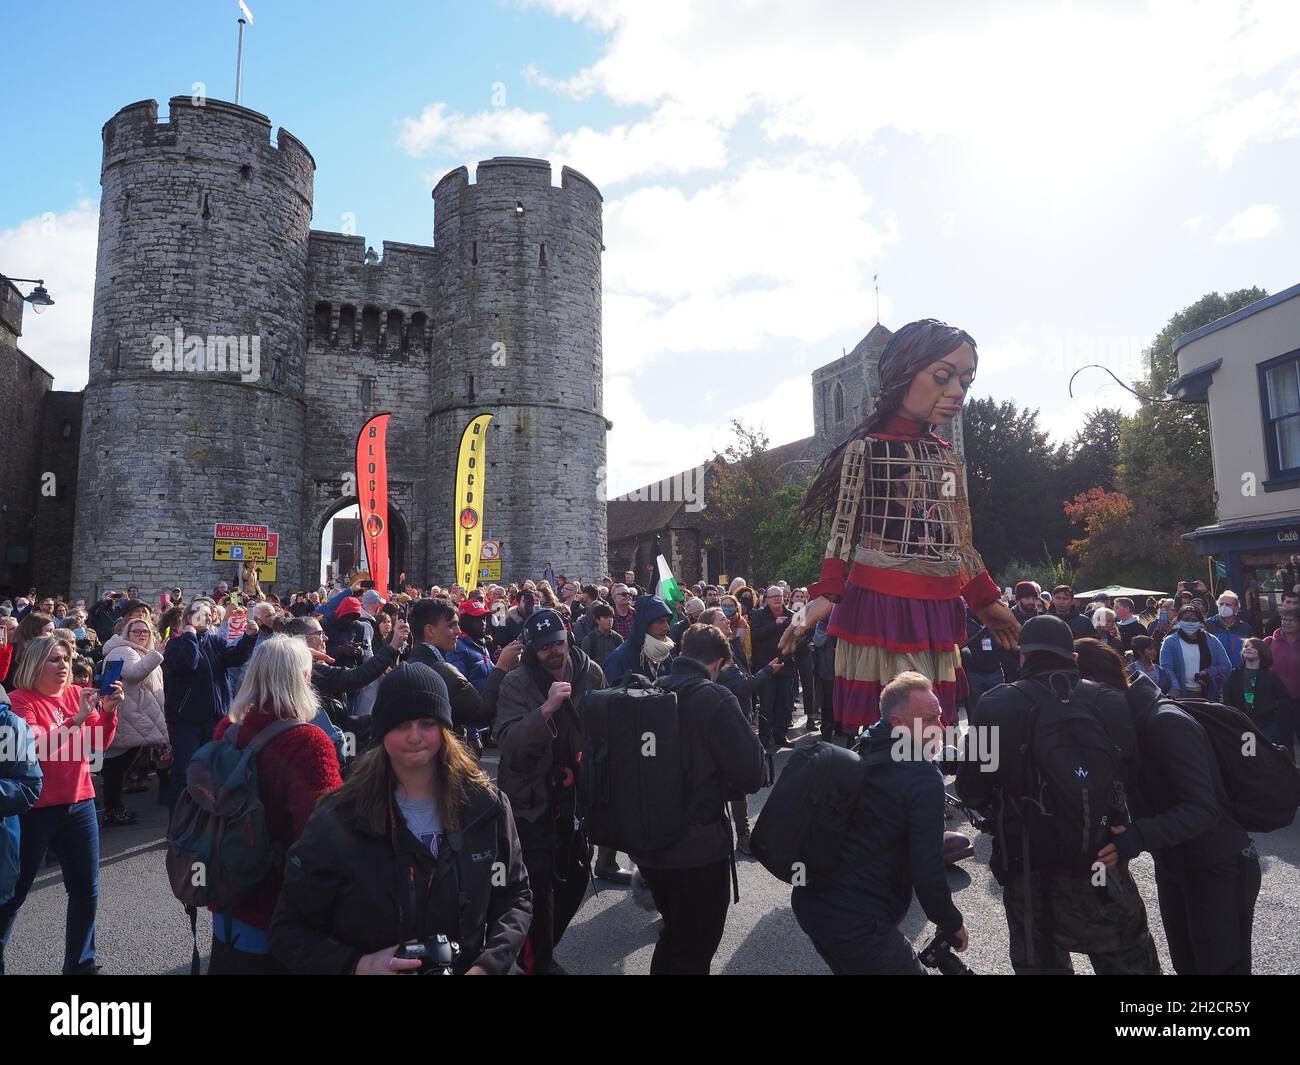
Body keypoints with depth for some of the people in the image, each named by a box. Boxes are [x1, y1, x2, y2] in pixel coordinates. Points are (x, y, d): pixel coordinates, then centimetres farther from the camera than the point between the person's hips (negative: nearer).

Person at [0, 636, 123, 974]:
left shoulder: (77, 694, 6)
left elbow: (100, 743, 3)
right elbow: (34, 747, -20)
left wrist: (108, 710, -13)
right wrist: (76, 719, -27)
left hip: (79, 804, 5)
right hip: (35, 809, -5)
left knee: (86, 888, 10)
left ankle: (80, 962, 25)